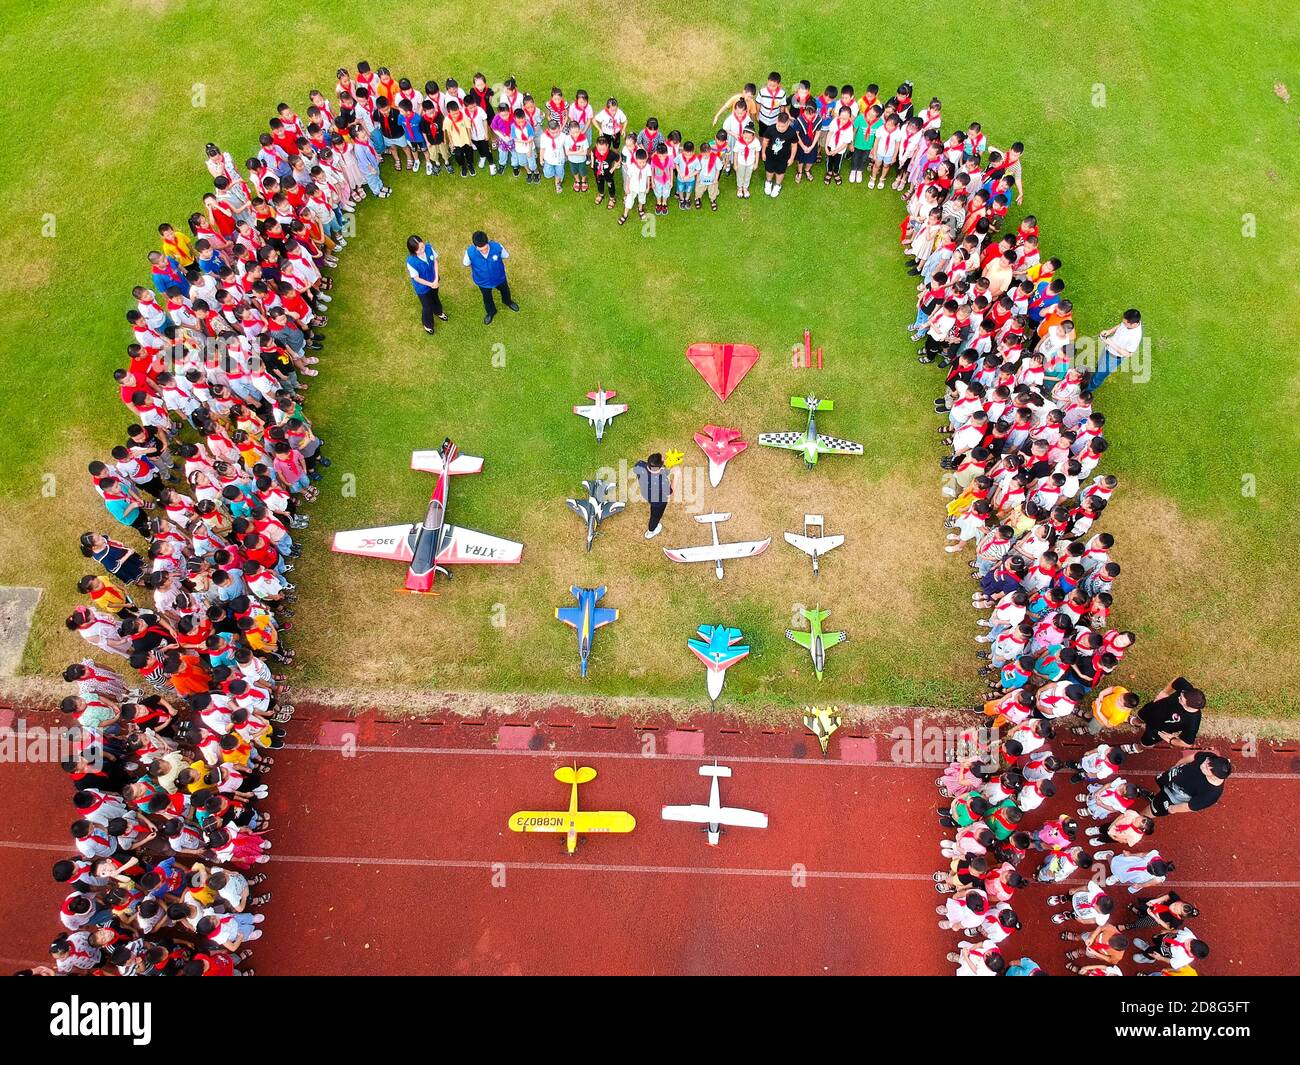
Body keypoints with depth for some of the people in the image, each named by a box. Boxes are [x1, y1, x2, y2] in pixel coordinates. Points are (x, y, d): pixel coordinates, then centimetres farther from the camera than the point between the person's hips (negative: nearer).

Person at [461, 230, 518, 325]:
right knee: (487, 298, 29)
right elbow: (465, 264, -13)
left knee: (505, 290, 33)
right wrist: (476, 269, -2)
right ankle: (491, 312, 62)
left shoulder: (497, 247, -36)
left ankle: (507, 301, 69)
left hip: (499, 277, 1)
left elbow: (506, 256, -13)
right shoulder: (470, 252, -36)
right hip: (483, 281, -1)